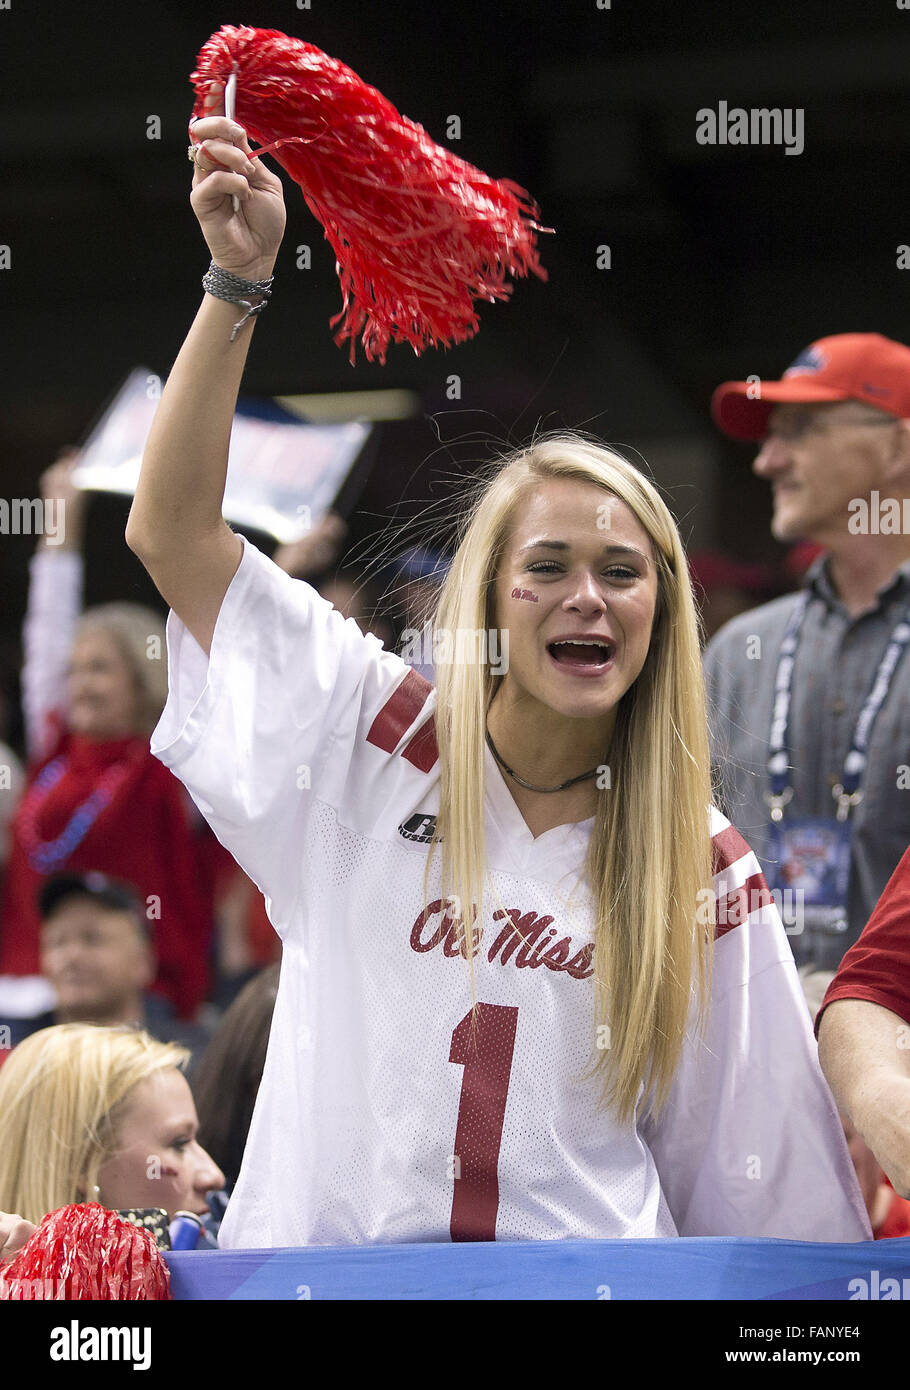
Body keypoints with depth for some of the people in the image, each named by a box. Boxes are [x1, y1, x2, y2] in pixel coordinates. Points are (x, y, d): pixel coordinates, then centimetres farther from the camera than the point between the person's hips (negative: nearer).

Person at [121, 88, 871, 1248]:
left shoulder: (701, 866, 9)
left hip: (589, 1282, 1)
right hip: (327, 1264, -1)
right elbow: (171, 534, 2)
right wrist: (239, 281, -3)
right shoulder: (371, 739, 6)